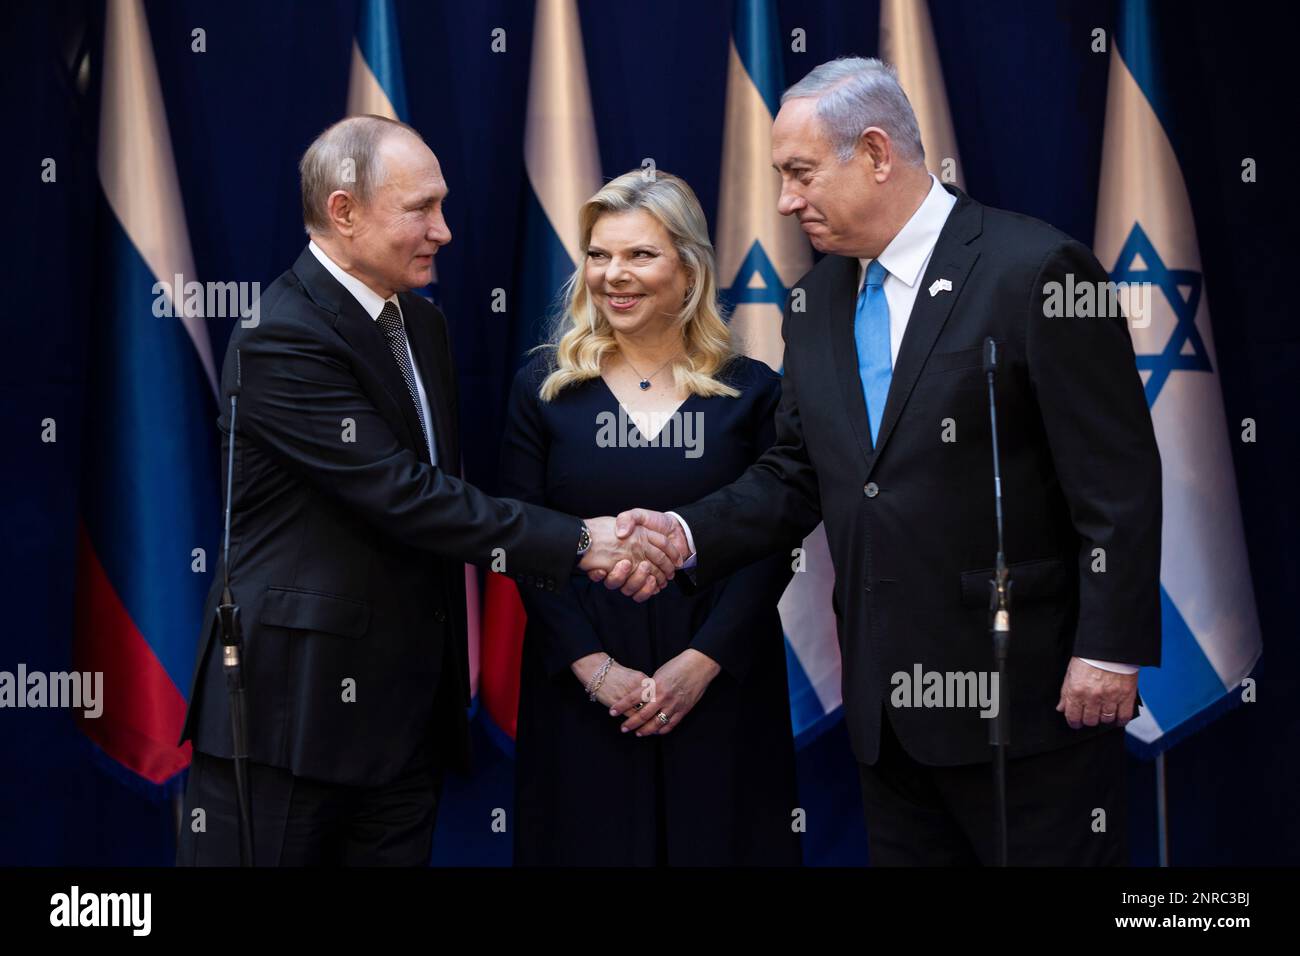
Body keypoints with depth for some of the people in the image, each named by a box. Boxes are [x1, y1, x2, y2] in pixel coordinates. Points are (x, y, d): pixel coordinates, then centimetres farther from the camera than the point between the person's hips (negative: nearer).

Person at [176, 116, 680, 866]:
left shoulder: (423, 325, 12)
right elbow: (403, 494, -21)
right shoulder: (282, 341, -16)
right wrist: (578, 542, -20)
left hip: (409, 711, 8)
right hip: (290, 705, -8)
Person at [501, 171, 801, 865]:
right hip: (579, 689, 0)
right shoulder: (545, 387, 2)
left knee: (717, 842, 7)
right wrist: (593, 665, -11)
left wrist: (703, 660, -13)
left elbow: (772, 547, -2)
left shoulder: (752, 391, 1)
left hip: (719, 685, 0)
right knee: (590, 845, 6)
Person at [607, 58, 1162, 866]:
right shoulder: (818, 301, 10)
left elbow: (1119, 478, -13)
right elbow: (796, 475, 14)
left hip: (1026, 687, -7)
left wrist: (1111, 647, -15)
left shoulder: (1037, 269, -12)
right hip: (888, 701, 7)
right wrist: (689, 534, -2)